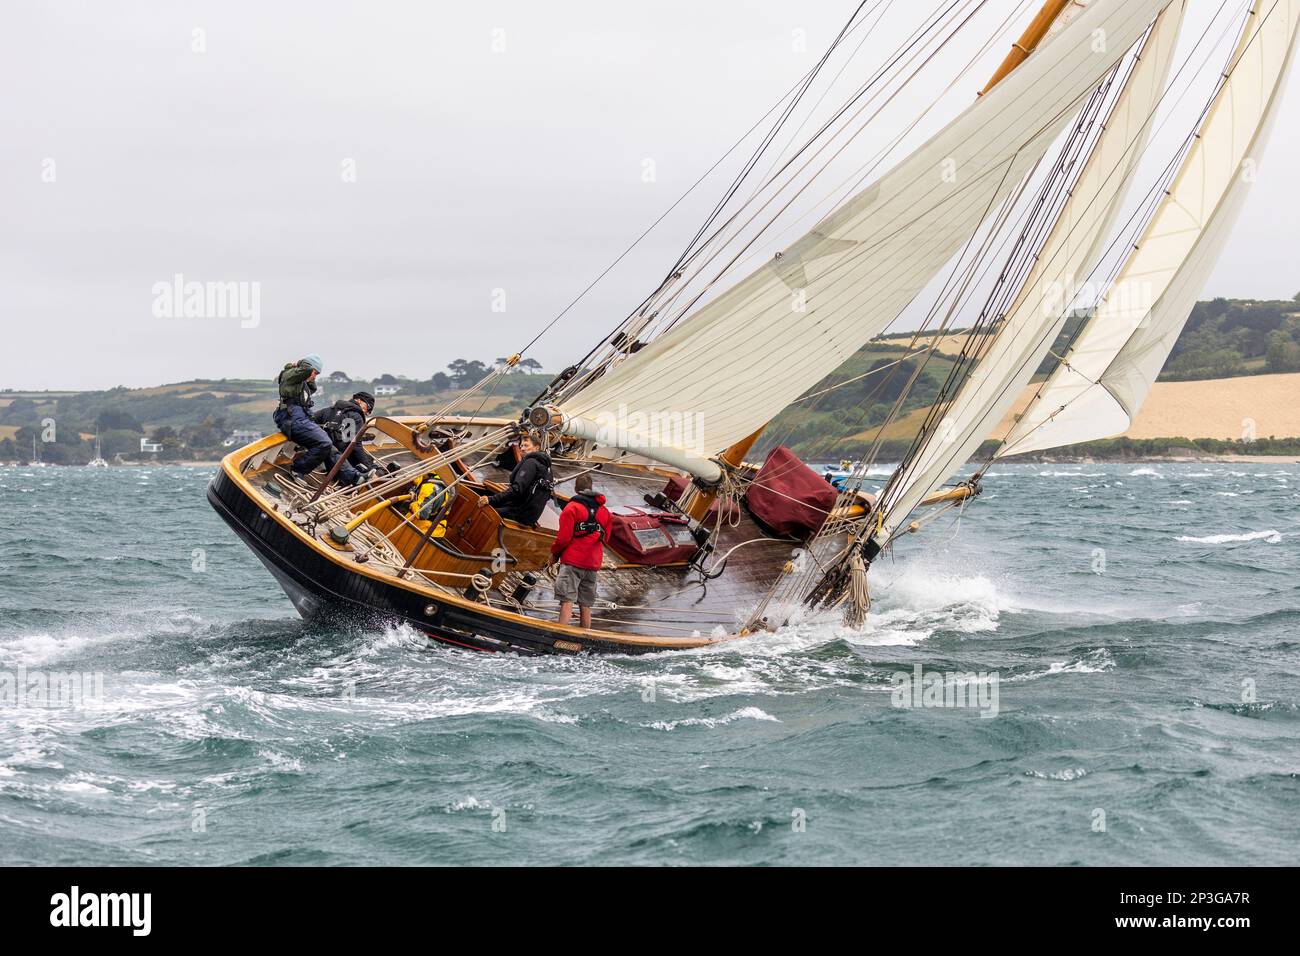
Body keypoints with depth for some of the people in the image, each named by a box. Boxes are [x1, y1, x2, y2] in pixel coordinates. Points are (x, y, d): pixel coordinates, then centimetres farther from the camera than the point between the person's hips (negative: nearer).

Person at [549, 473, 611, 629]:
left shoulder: (572, 508, -6)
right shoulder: (604, 511, 12)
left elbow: (563, 538, -8)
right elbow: (605, 538, 18)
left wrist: (554, 552, 7)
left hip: (572, 560, -5)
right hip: (593, 563, 5)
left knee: (567, 601, -12)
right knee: (585, 606, 10)